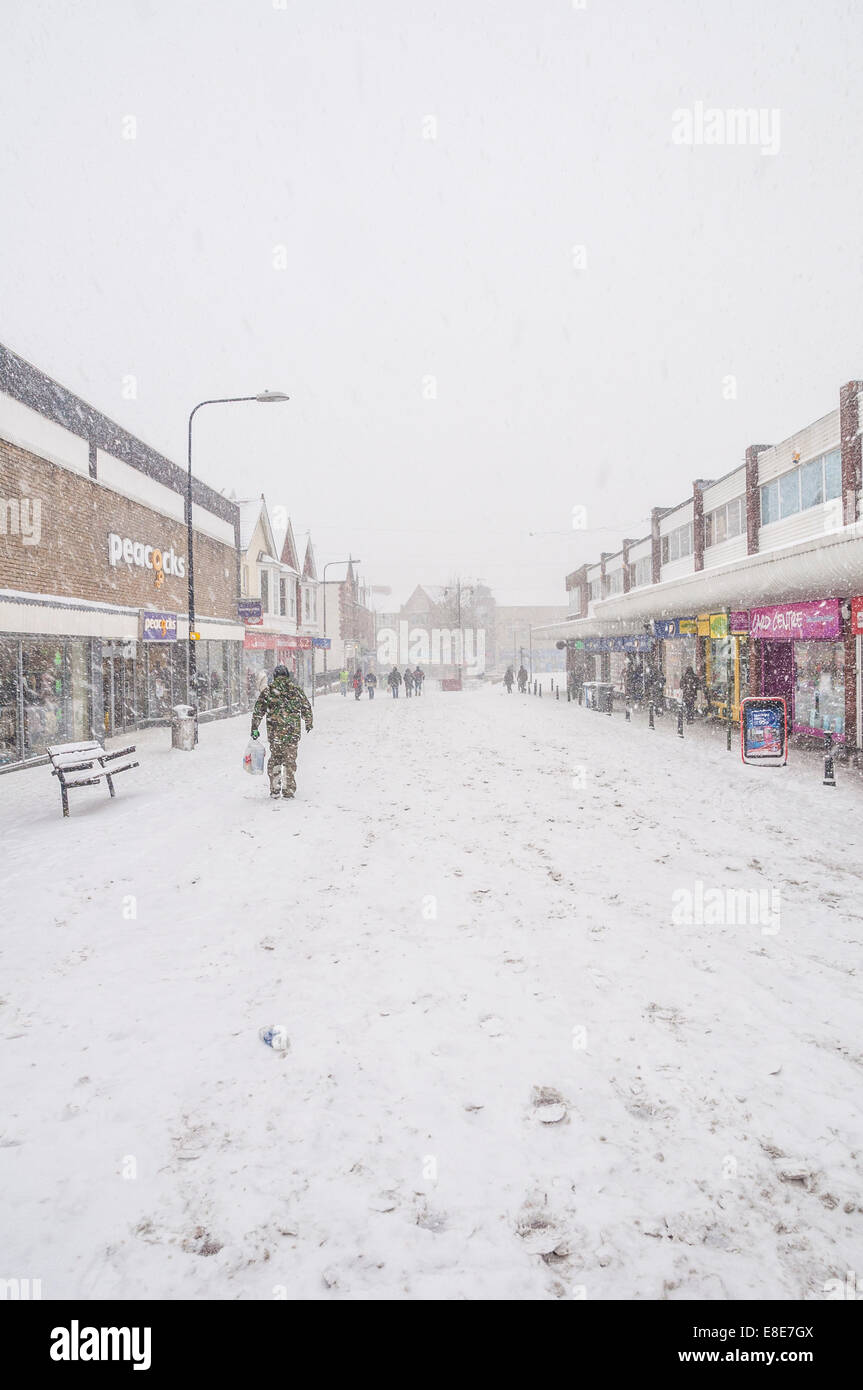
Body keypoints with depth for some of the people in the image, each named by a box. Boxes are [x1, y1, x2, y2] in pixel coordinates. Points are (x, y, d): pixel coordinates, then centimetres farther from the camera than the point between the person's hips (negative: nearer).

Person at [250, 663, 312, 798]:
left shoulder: (269, 689, 1)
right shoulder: (296, 689, 5)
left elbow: (258, 710, -1)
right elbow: (306, 708, 12)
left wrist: (255, 728, 4)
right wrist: (308, 724, 26)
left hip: (274, 731, 0)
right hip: (293, 731, 1)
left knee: (275, 759, 12)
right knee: (290, 760, 7)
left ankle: (274, 790, 12)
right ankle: (289, 790, 7)